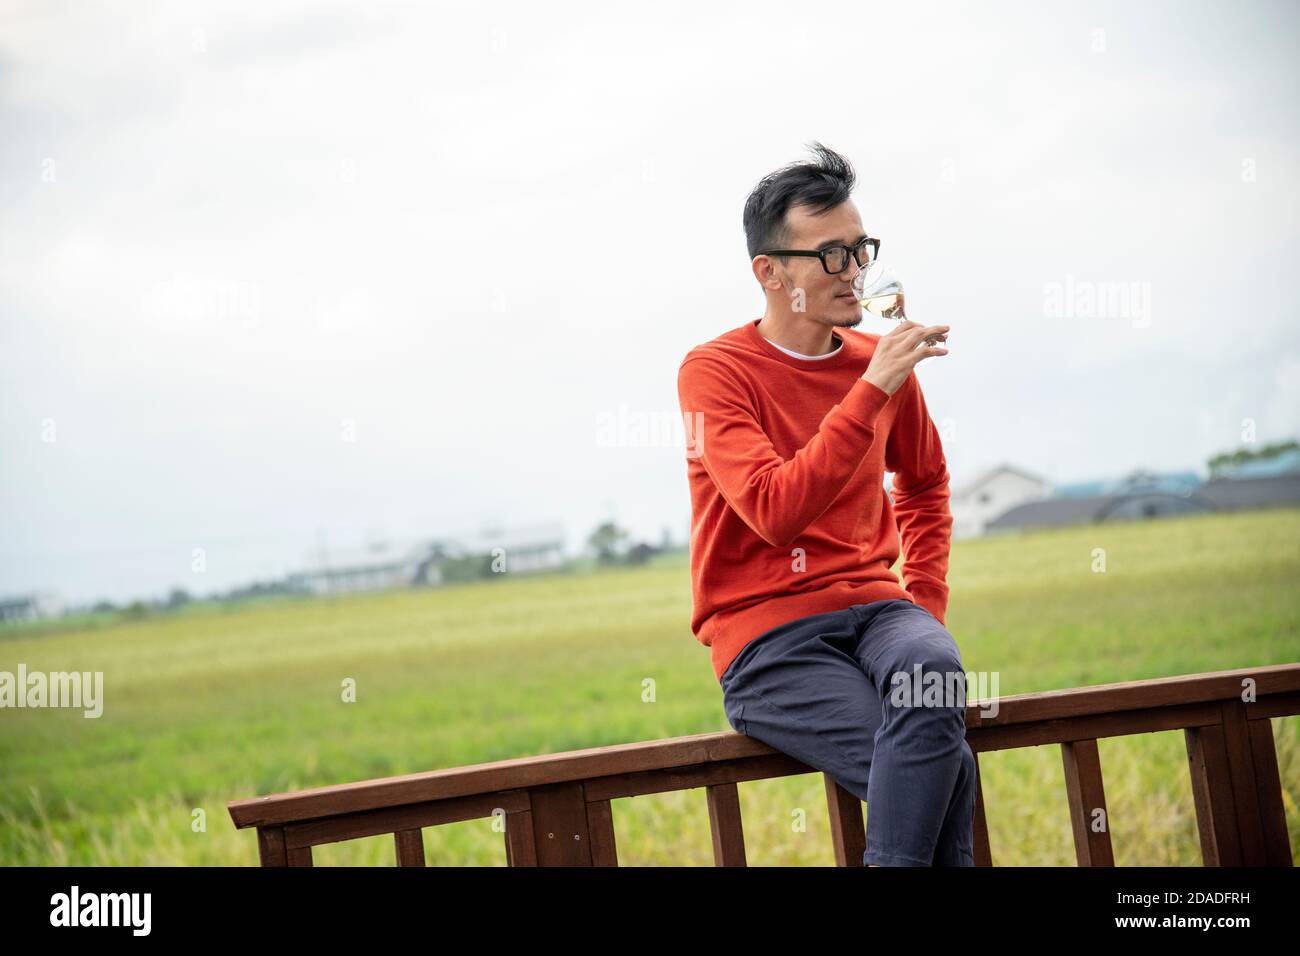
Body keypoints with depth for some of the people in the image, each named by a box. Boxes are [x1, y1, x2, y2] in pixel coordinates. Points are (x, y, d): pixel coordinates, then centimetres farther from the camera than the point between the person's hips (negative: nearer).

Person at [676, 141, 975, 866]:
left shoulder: (880, 361, 9)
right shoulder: (715, 371, -7)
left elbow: (925, 484, 29)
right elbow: (776, 512, -22)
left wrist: (928, 604, 13)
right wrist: (870, 391, -24)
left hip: (872, 605, 5)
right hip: (767, 635, -4)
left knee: (934, 670, -33)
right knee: (949, 768, -27)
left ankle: (894, 859, -22)